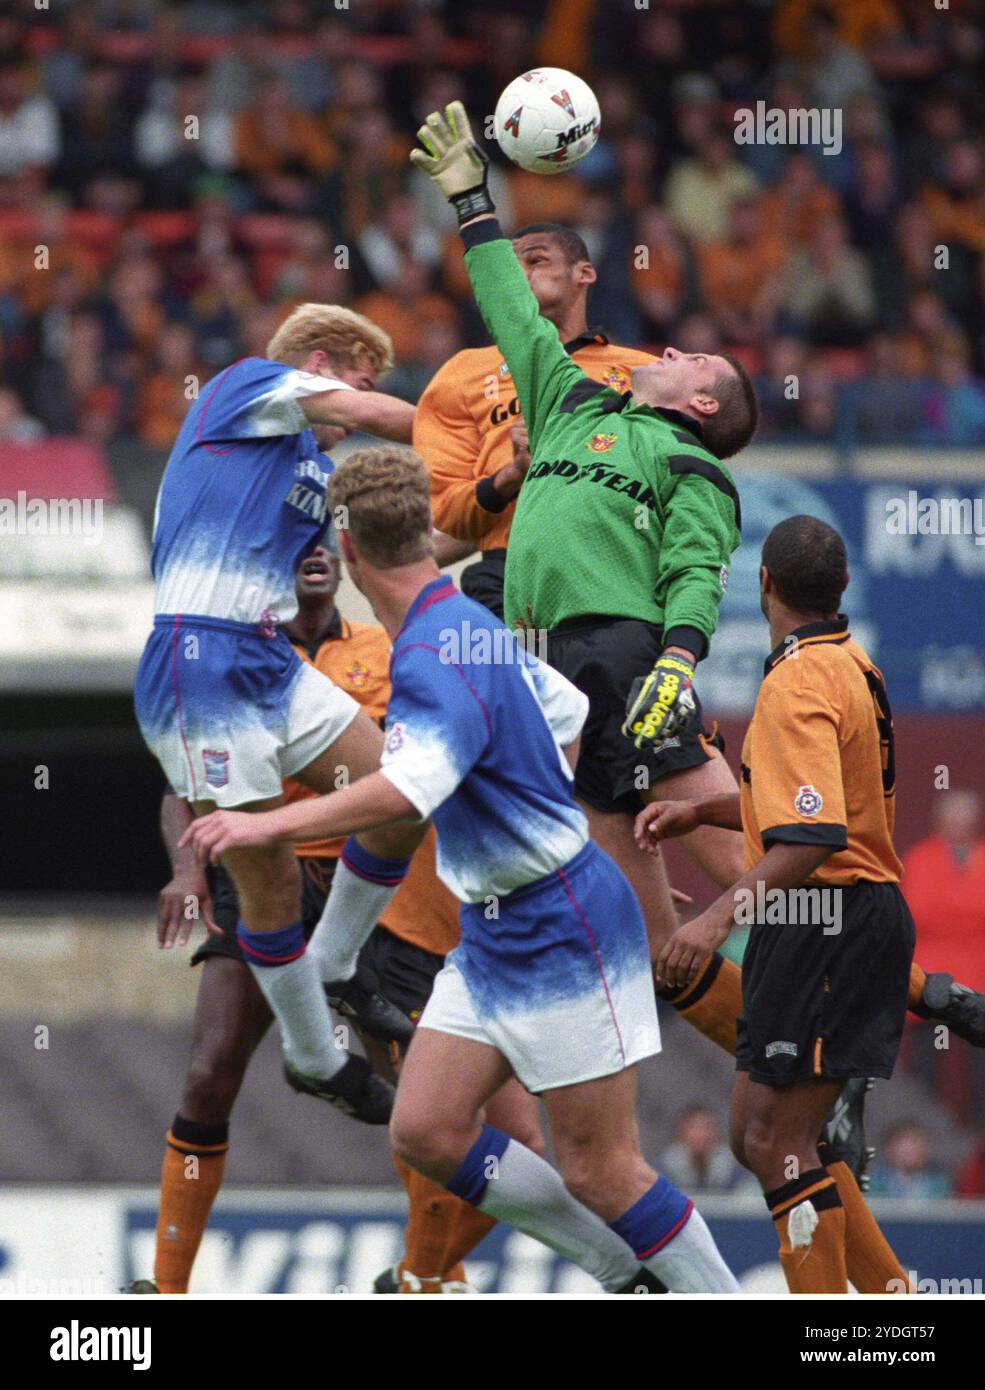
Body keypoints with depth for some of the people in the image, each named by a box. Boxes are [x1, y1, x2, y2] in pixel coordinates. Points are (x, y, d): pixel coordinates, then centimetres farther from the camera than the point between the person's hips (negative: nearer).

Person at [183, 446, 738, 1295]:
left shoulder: (435, 653, -22)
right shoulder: (470, 627, 9)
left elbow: (410, 789, -38)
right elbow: (567, 712, 24)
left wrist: (269, 826, -37)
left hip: (563, 933, -10)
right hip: (495, 934, 10)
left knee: (599, 1174, -5)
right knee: (425, 1131, 4)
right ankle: (630, 1275, 13)